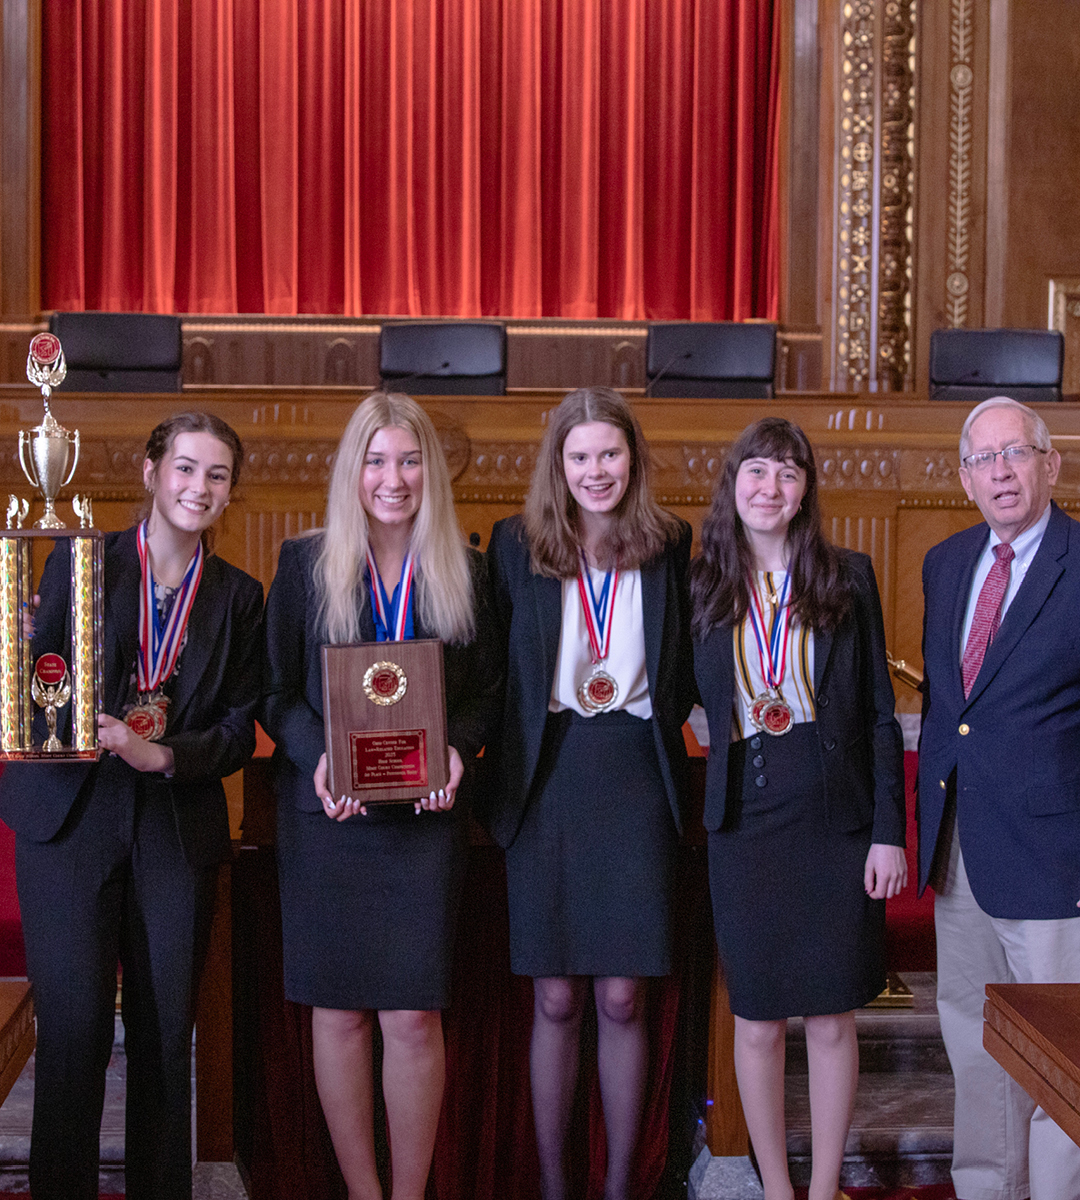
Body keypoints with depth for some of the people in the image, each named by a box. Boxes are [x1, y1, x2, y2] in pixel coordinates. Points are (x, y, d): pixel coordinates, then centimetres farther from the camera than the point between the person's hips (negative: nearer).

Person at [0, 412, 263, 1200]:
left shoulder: (240, 597, 8)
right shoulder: (78, 561, 3)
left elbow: (239, 730, 3)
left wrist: (167, 755, -15)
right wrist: (94, 729, -20)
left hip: (180, 830, 2)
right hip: (70, 818, -2)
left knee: (166, 1030, 6)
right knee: (74, 1023, -5)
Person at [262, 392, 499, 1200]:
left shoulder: (464, 570, 5)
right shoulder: (304, 563, 2)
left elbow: (487, 689, 8)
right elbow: (276, 692, 3)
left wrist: (458, 747, -12)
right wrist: (318, 757, -15)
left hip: (426, 814, 0)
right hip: (326, 814, 0)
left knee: (415, 1017, -1)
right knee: (340, 1011, 5)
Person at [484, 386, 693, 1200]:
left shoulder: (669, 545, 4)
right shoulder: (517, 545, 1)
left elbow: (686, 670, 11)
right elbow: (491, 668, 4)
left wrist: (655, 722, -4)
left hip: (636, 780, 0)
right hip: (546, 782, 0)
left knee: (623, 998, 3)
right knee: (556, 1000, 5)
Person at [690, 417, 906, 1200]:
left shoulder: (848, 577, 1)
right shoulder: (704, 586, 3)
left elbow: (879, 712, 1)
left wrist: (889, 832, -4)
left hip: (836, 820, -1)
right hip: (744, 822, 1)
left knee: (833, 1019, 7)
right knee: (758, 1022, 8)